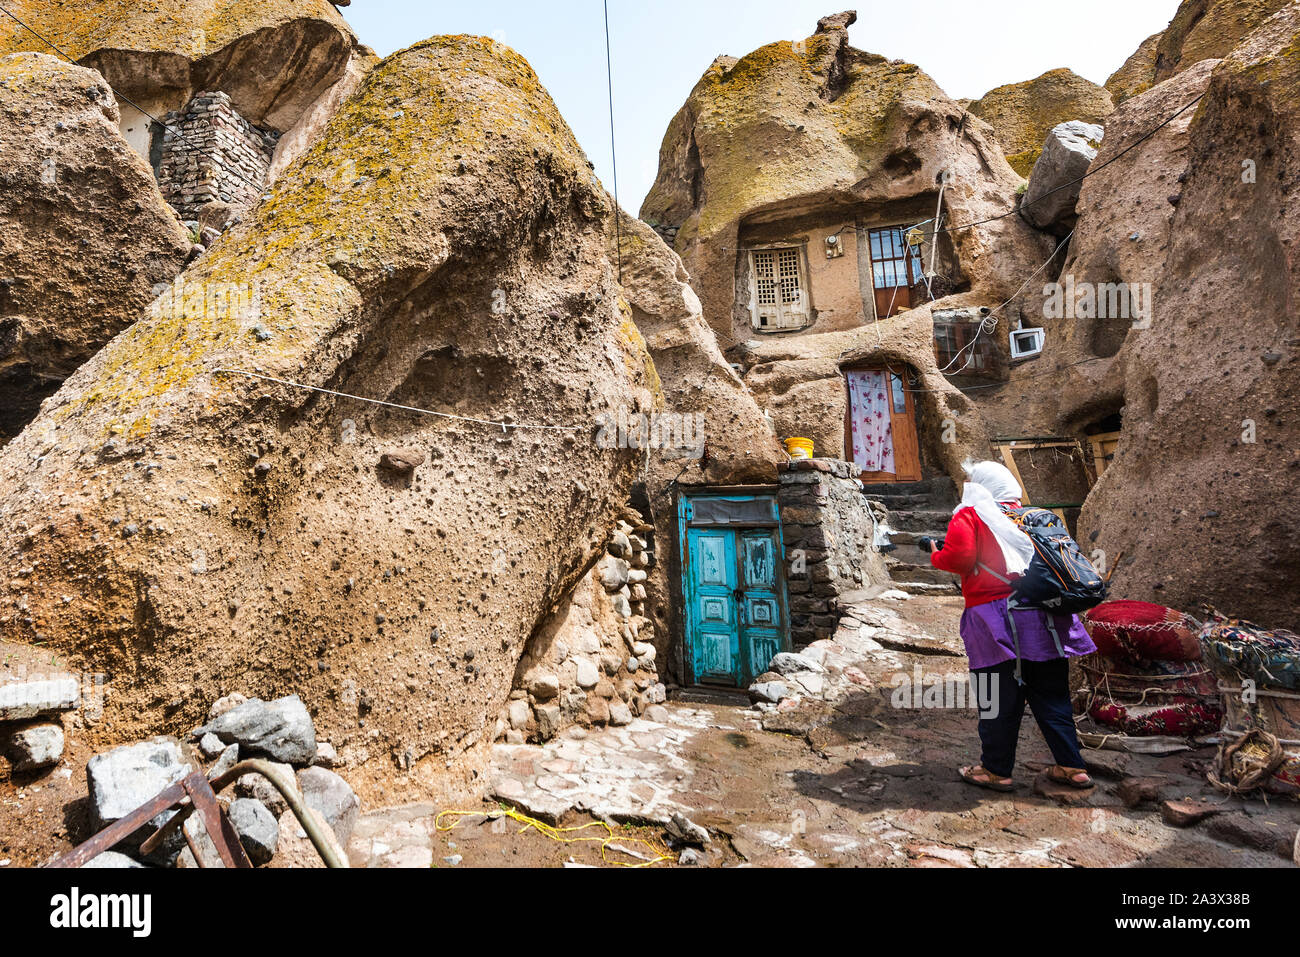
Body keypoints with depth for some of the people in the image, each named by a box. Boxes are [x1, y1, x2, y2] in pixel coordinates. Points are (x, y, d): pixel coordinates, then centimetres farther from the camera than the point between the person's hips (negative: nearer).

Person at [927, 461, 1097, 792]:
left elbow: (959, 556, -14)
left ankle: (996, 770, 12)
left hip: (996, 619, -6)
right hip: (1043, 618, 6)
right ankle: (1072, 767, 21)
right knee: (1051, 696, 16)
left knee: (999, 699, 2)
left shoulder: (969, 516, -2)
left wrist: (935, 556, 5)